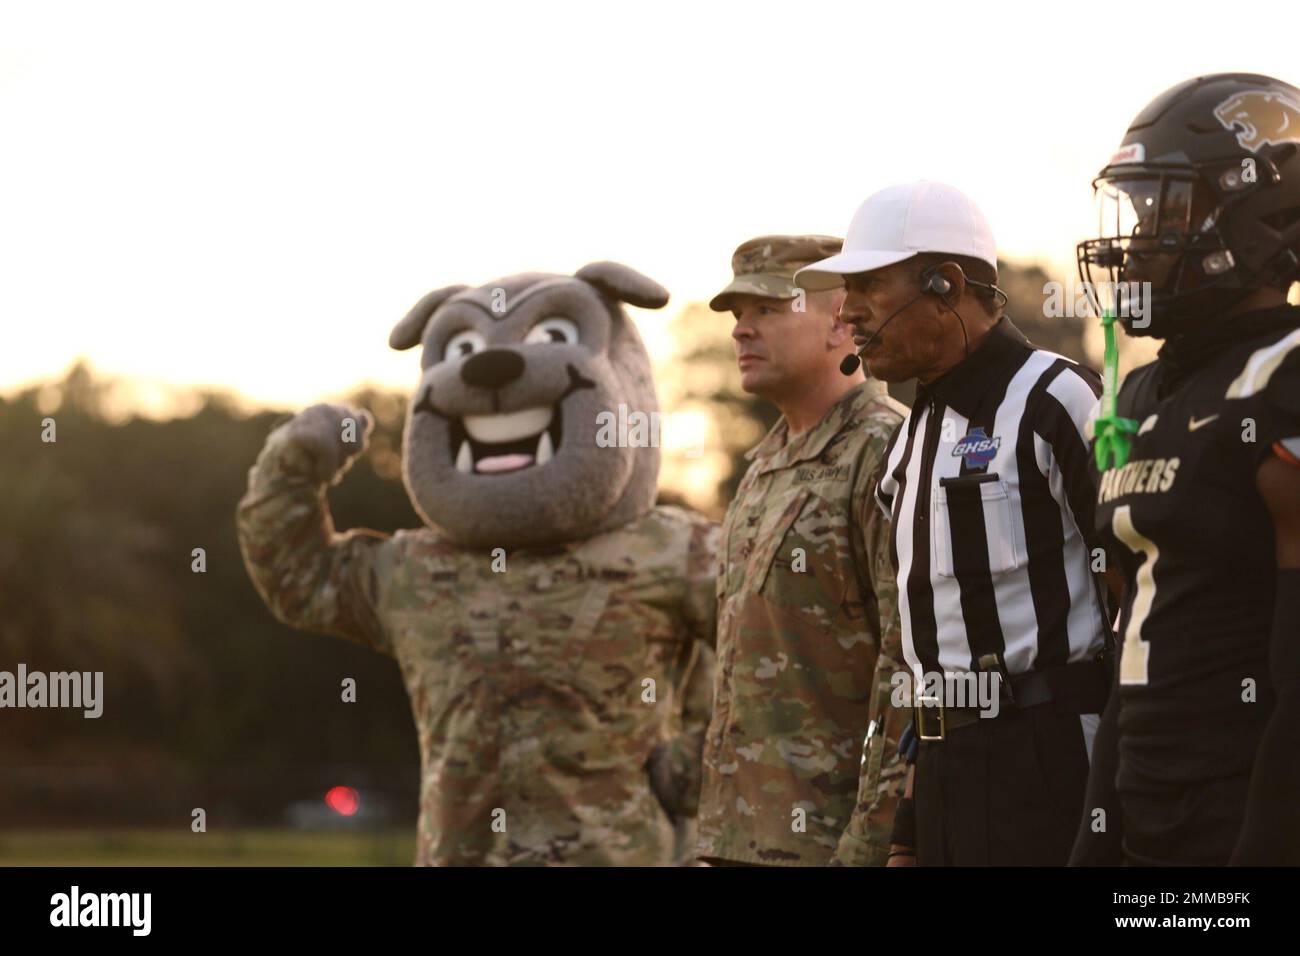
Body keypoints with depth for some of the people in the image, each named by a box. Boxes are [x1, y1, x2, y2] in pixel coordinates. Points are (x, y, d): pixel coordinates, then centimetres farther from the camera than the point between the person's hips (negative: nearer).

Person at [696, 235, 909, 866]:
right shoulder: (766, 469, 20)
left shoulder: (888, 454, -11)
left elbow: (916, 659, -17)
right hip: (745, 835, 9)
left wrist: (873, 835, -21)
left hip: (830, 833, -9)